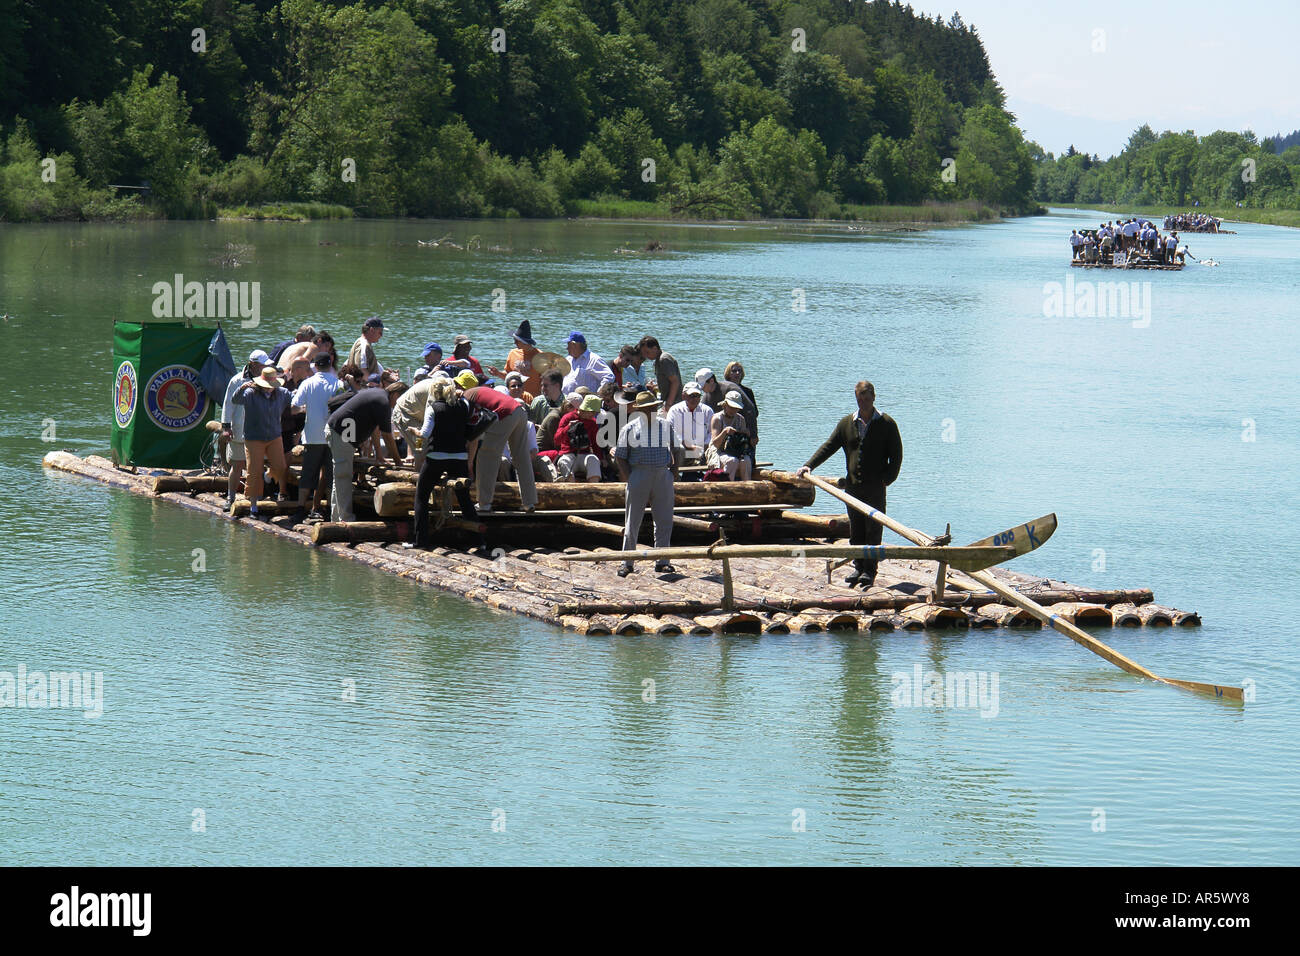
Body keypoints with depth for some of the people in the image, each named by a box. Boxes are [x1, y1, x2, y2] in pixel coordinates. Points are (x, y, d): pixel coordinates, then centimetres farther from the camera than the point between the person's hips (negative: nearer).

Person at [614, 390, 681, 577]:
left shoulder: (666, 426, 10)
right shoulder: (629, 429, 1)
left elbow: (675, 452, 18)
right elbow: (620, 457, 2)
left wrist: (673, 472, 4)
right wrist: (629, 478, -8)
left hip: (663, 475, 2)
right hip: (638, 473, -2)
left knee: (664, 522, 3)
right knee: (632, 522, 1)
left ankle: (662, 561, 12)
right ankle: (627, 563, 8)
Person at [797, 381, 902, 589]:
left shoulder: (886, 424, 1)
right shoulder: (847, 423, 11)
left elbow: (896, 455, 1)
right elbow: (829, 446, 12)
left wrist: (887, 478, -11)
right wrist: (809, 465, 0)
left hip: (875, 486, -4)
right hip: (853, 486, 4)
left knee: (873, 529, -4)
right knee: (855, 530, 7)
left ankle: (869, 571, 0)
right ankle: (858, 568, 16)